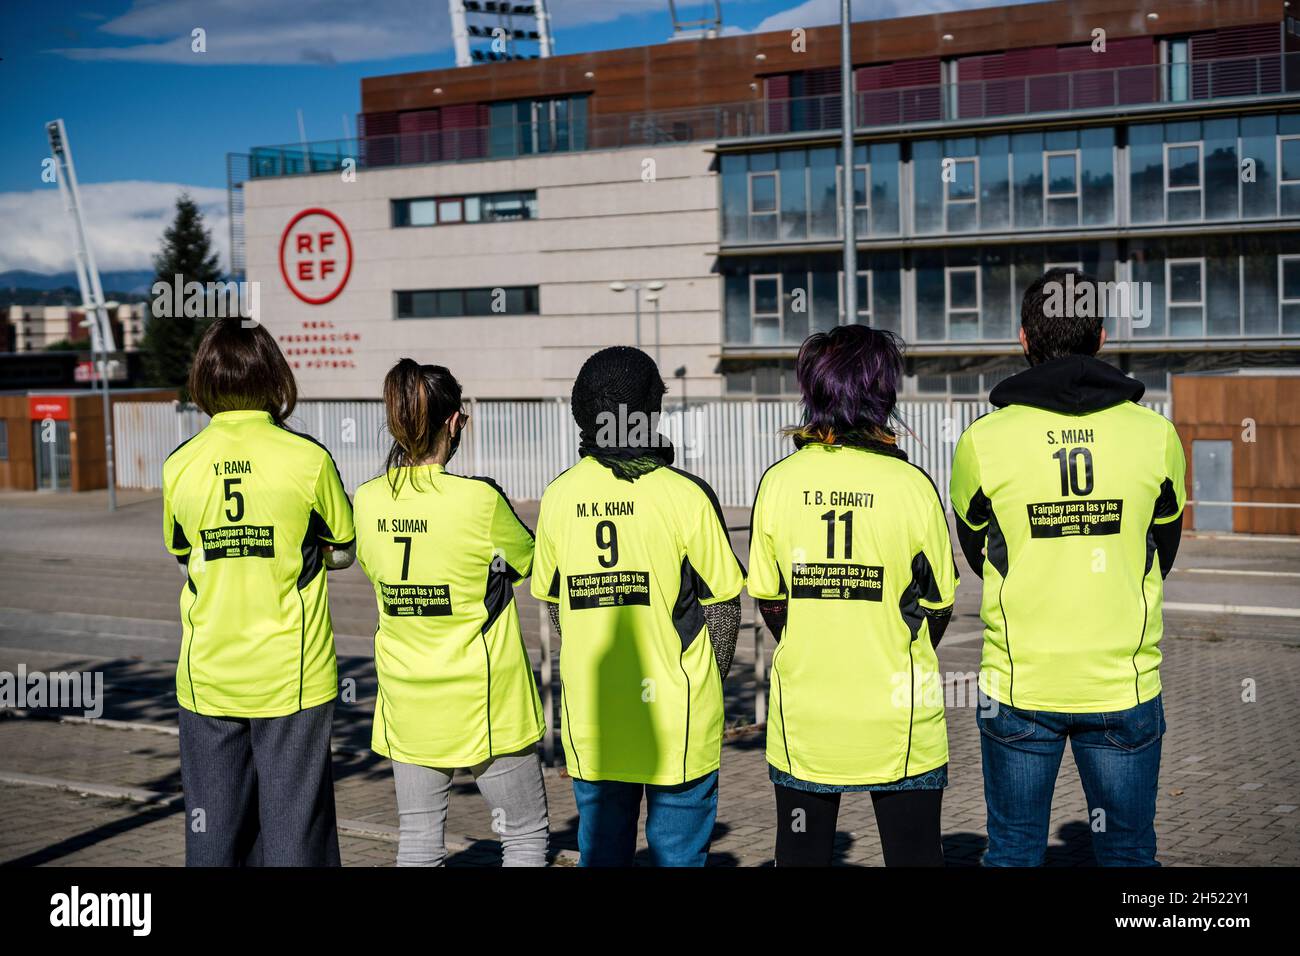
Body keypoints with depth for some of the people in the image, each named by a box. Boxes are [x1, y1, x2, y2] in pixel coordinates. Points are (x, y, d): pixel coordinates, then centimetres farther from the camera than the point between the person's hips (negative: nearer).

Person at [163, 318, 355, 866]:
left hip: (207, 676, 3)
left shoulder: (180, 466, -2)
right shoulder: (308, 459, -10)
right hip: (290, 676, -2)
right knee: (294, 828, 6)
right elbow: (342, 552, 3)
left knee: (212, 834, 12)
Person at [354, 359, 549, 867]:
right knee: (527, 834, 11)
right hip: (483, 702, -4)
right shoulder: (479, 500, -18)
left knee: (418, 843, 13)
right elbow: (526, 559, 0)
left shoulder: (368, 501, -4)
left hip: (406, 705, 5)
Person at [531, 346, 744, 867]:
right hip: (675, 716, -3)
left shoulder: (558, 497, -3)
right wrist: (710, 681, 9)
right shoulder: (685, 495, -13)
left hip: (589, 716, 3)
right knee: (678, 851, 9)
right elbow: (723, 603, -7)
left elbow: (553, 604, 8)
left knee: (601, 848, 16)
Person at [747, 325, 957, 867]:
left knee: (802, 853, 14)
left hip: (803, 718, 2)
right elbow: (938, 605, -2)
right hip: (897, 719, -2)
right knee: (914, 852, 11)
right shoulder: (911, 485, -10)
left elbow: (769, 601, 1)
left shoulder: (779, 481, -6)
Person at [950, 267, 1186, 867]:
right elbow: (1161, 558, 10)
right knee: (1128, 854, 14)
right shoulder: (1156, 435, -4)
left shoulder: (982, 441, -7)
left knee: (1013, 852, 12)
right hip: (1125, 687, 1)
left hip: (1017, 688, 0)